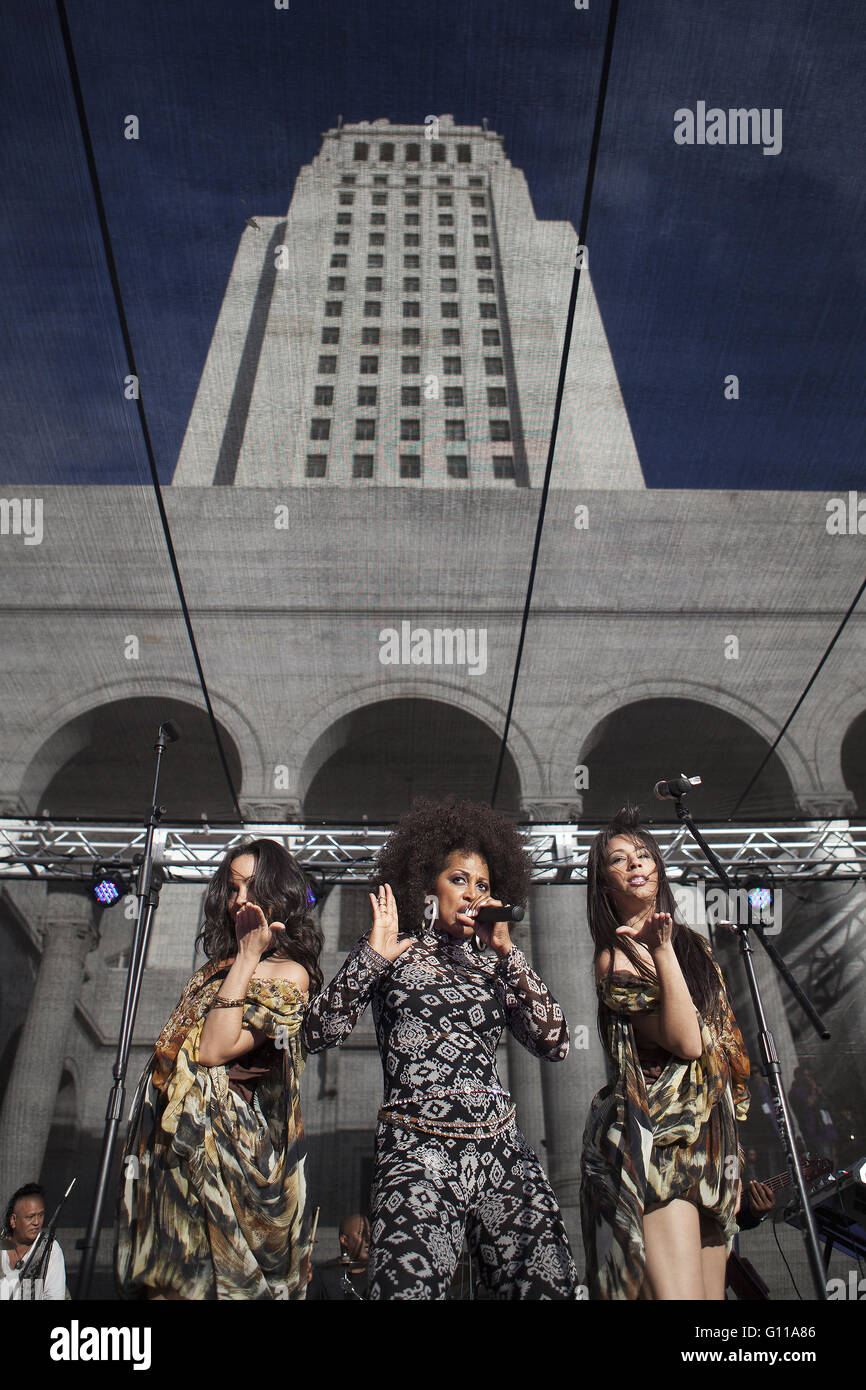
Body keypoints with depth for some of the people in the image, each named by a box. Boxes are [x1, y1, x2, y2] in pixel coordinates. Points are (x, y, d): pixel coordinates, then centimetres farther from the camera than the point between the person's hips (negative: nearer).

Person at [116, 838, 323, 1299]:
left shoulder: (290, 974, -9)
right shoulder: (216, 968, 15)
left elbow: (214, 1050, -19)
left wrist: (248, 957, -18)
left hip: (227, 1146, -7)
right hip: (176, 1147, 7)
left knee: (216, 1275, -1)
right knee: (168, 1276, 13)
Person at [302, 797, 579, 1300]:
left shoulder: (492, 965, 15)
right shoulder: (392, 956, 7)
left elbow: (555, 1043, 3)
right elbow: (319, 1034, -4)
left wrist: (507, 952, -1)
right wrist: (372, 955, -11)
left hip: (504, 1151, 4)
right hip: (420, 1156, -3)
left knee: (552, 1285, -5)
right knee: (410, 1286, -15)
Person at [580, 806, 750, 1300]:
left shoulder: (694, 945, 16)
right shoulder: (615, 959, -6)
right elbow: (685, 1041, -15)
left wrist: (732, 1149, 18)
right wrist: (662, 953, -19)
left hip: (710, 1136, 7)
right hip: (656, 1140, -7)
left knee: (712, 1293, 6)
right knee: (679, 1293, -18)